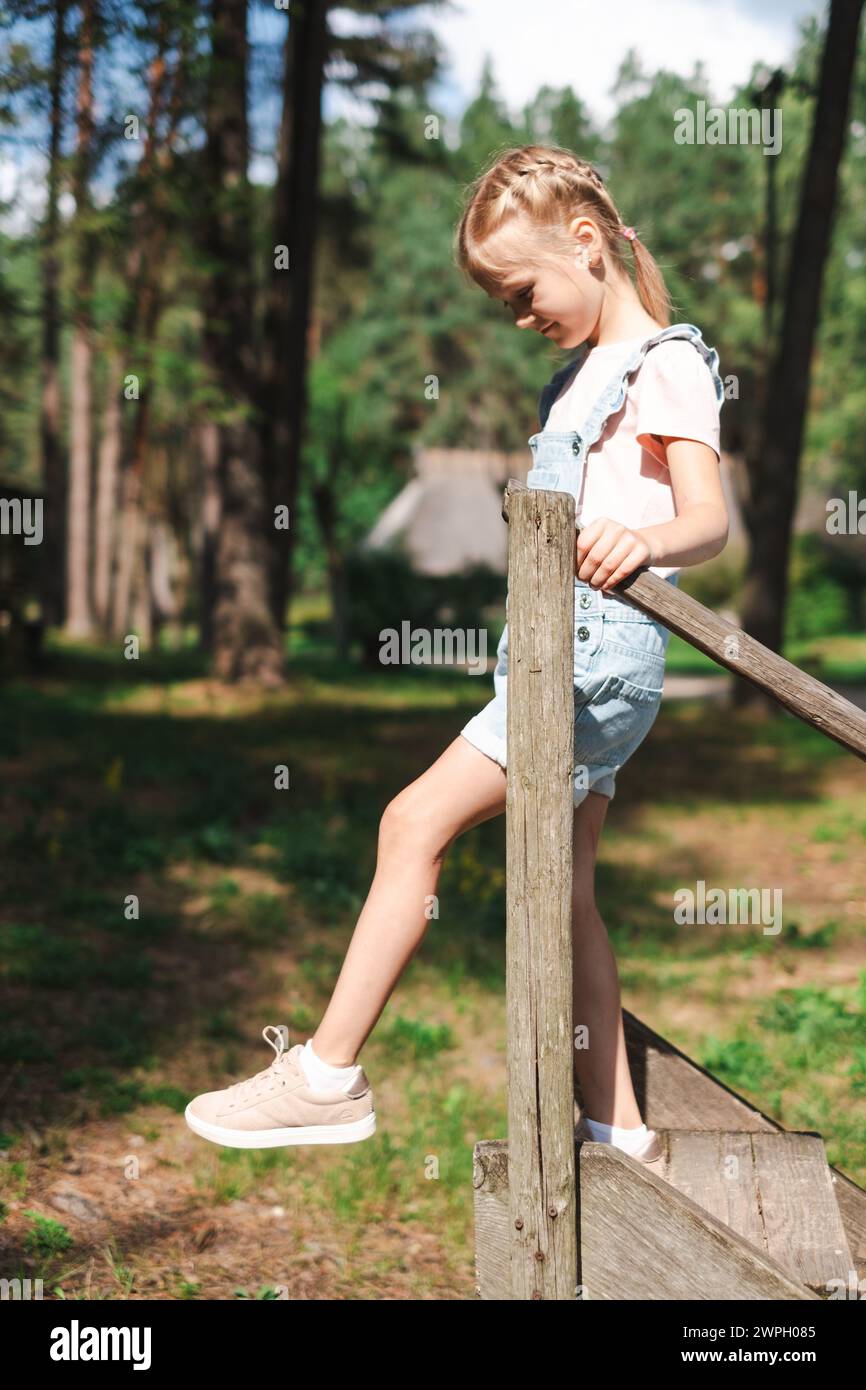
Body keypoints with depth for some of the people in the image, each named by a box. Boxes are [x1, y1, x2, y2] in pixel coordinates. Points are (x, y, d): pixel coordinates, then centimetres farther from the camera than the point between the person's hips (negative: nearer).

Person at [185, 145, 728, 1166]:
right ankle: (617, 1133, 12)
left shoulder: (665, 365, -6)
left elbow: (709, 518, -21)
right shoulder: (584, 377, 21)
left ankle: (327, 1077, -8)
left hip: (603, 643, -10)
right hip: (561, 647, 10)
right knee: (563, 890, 7)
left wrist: (645, 540, -39)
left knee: (416, 821, -13)